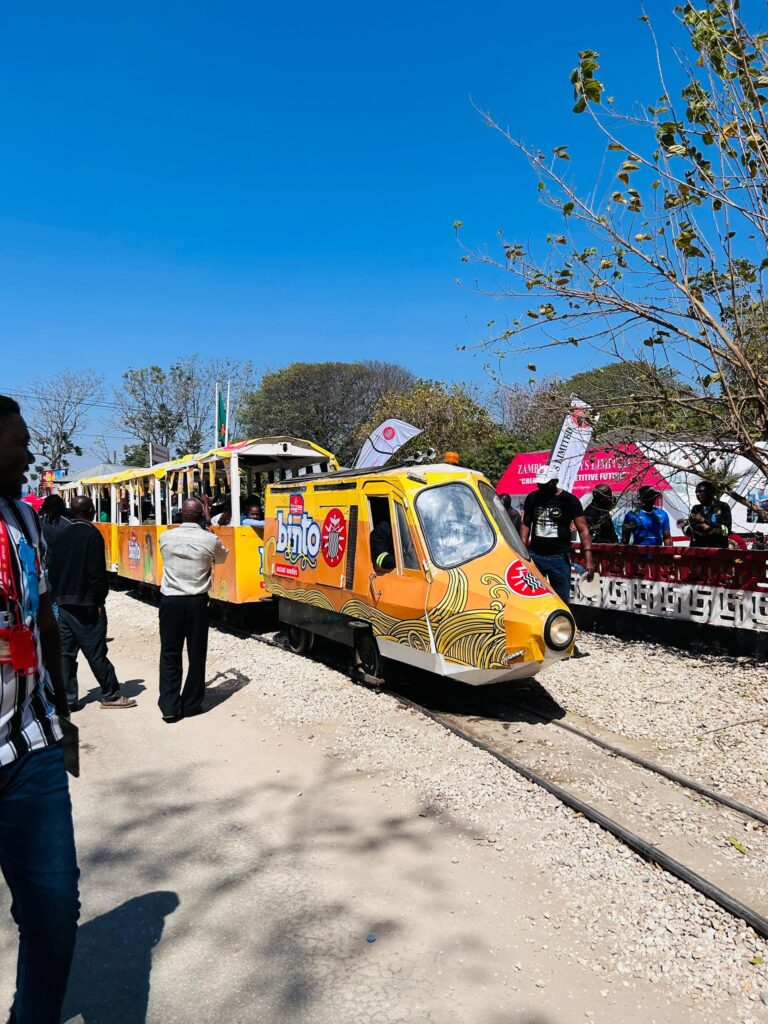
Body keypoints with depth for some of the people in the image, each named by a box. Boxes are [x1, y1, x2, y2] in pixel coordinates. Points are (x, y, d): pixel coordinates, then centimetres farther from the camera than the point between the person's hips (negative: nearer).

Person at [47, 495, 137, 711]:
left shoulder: (61, 536, 10)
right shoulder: (91, 534, -12)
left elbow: (51, 568, 12)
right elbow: (96, 572, -17)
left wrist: (58, 594, 16)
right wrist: (100, 600, -9)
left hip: (63, 602, 7)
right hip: (85, 603, -7)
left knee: (66, 652, 9)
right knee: (96, 652, -1)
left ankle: (67, 698, 12)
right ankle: (111, 696, 7)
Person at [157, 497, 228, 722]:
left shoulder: (166, 537, -4)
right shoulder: (210, 539, -7)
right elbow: (222, 557, 14)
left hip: (170, 601, 1)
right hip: (197, 603, -1)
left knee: (170, 654, 9)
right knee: (196, 655, 10)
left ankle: (169, 707, 8)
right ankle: (191, 704, 18)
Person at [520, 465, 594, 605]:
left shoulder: (569, 500, -4)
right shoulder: (532, 498, 6)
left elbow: (583, 530, -7)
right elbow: (525, 524, 15)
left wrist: (588, 559, -17)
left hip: (559, 557, -2)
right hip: (535, 555, 2)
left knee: (561, 600, 3)